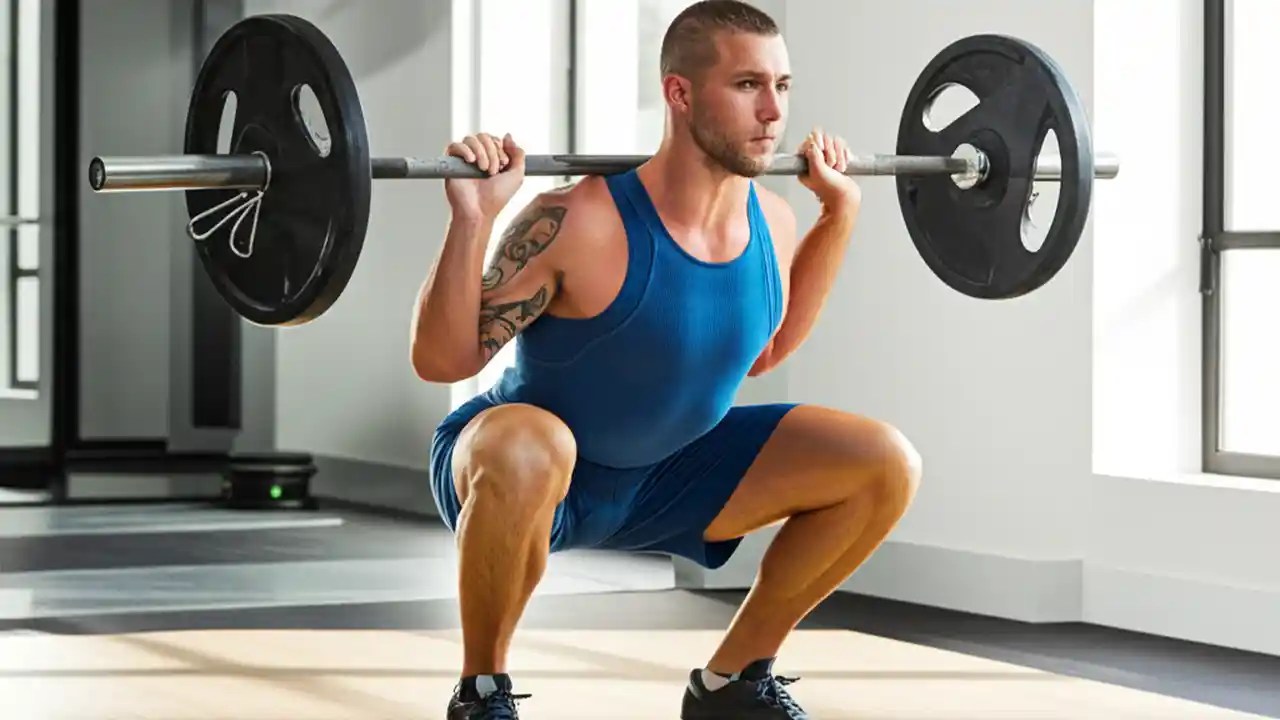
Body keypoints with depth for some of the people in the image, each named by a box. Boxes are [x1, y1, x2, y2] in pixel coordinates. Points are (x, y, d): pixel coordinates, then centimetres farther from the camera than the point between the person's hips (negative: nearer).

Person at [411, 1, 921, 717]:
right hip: (520, 469, -6)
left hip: (664, 473, 6)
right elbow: (441, 360, -23)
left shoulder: (772, 221, -8)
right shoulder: (582, 225, -29)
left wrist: (840, 213, 7)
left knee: (886, 465, -5)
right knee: (526, 449, -43)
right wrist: (473, 219, -35)